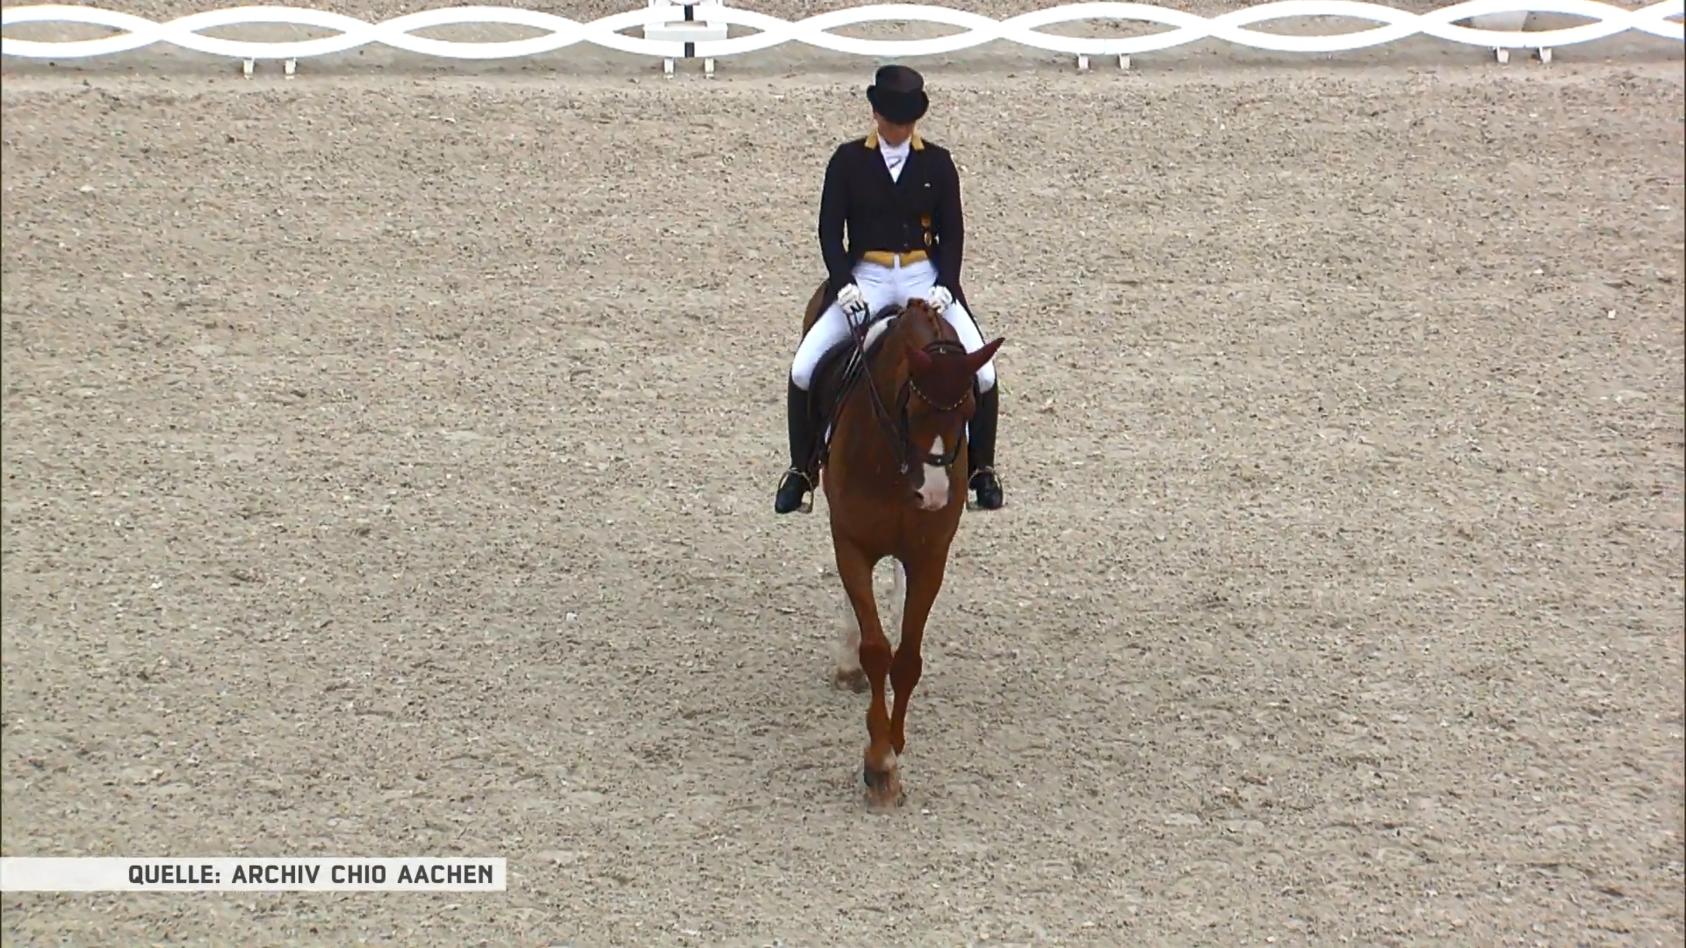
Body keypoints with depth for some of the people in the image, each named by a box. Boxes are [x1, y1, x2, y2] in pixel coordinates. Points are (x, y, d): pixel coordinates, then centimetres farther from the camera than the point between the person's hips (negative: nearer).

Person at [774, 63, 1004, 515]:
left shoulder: (938, 163, 4)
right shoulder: (848, 161, 2)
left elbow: (952, 233, 5)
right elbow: (829, 230, 1)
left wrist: (944, 288, -10)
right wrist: (844, 284, -13)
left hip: (925, 277, 0)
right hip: (865, 278, 0)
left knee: (981, 372, -13)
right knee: (804, 369, -15)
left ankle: (981, 469, 7)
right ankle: (800, 470, 3)